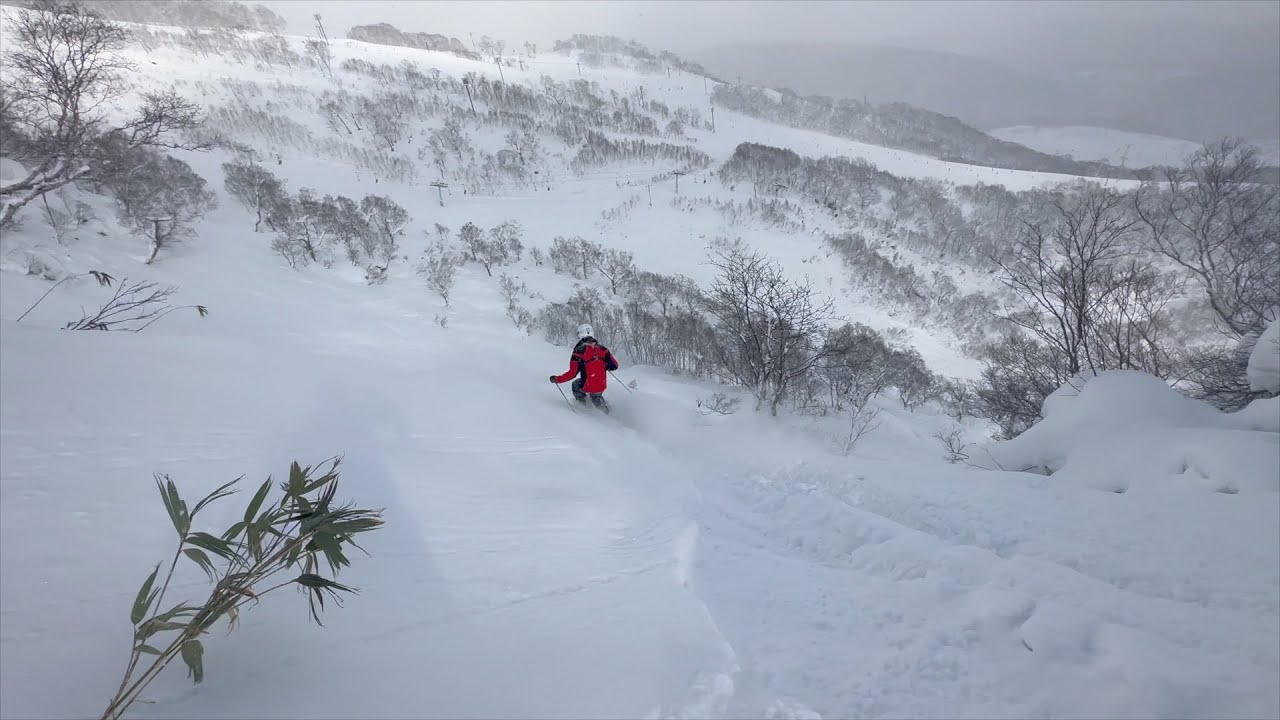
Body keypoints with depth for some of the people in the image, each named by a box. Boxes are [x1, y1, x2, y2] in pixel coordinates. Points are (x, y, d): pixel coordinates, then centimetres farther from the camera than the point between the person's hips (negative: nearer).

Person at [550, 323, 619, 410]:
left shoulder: (579, 351, -12)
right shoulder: (602, 349, -1)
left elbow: (572, 373, -12)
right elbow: (614, 366, 2)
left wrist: (557, 379, 2)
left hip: (587, 387, -3)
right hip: (602, 386, 4)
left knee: (575, 385, 31)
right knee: (596, 397, 37)